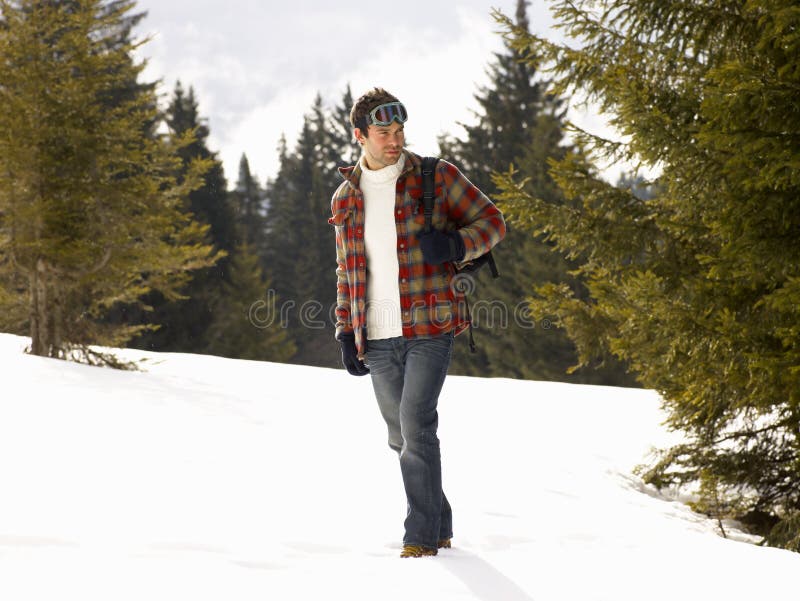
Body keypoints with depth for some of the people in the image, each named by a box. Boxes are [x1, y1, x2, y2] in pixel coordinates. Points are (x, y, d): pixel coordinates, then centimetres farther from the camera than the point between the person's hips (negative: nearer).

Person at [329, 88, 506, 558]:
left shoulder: (438, 178, 0)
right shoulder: (345, 199, 12)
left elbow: (493, 221, 4)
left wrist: (456, 244, -16)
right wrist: (346, 332, 13)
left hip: (430, 328, -5)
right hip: (378, 339, 5)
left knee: (416, 424, -18)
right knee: (403, 436, 11)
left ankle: (422, 534, -11)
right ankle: (439, 523, 27)